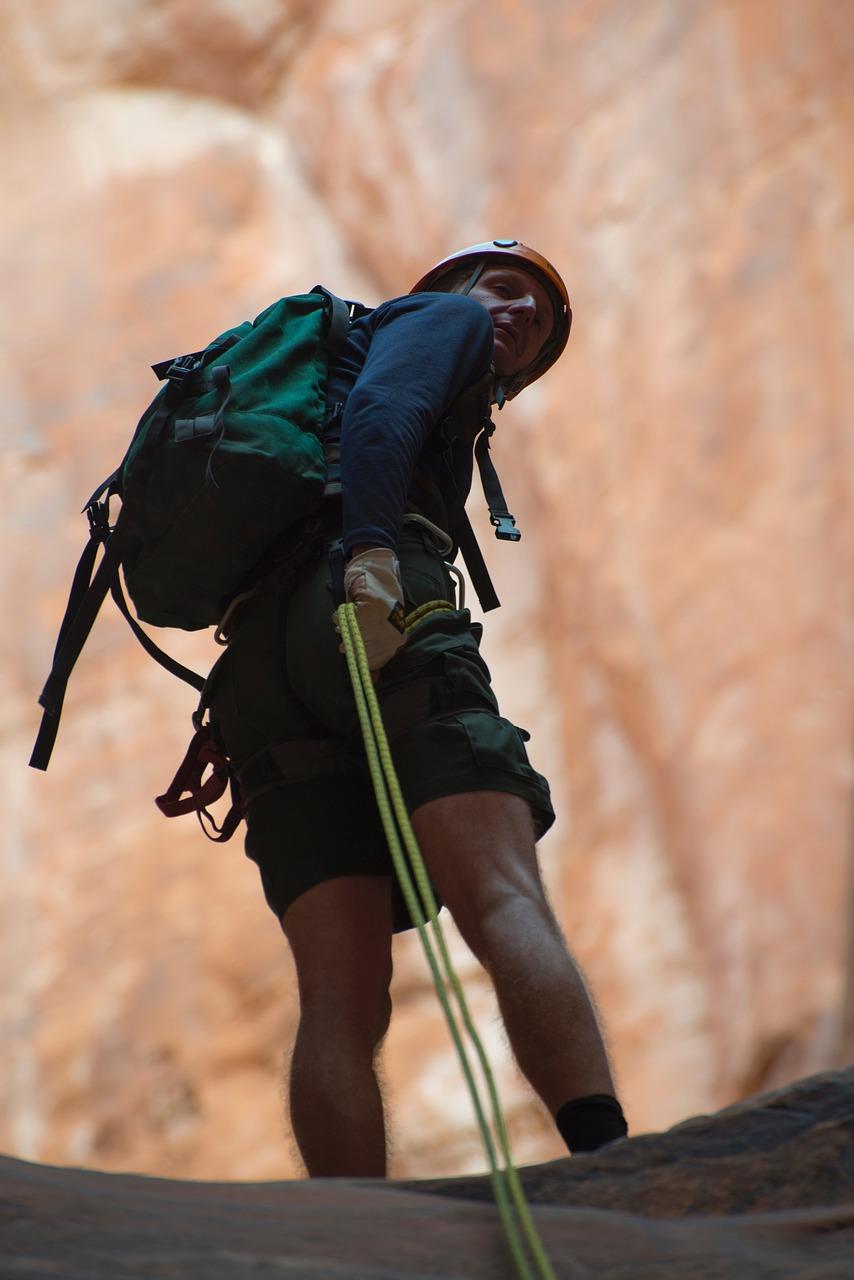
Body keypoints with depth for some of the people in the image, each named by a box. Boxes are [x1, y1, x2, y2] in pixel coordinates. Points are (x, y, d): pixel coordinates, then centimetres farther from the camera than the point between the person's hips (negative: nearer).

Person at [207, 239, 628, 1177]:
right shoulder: (440, 318, 21)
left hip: (259, 668, 8)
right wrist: (371, 546, -20)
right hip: (362, 599, -7)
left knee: (342, 998, -7)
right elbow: (379, 409, -3)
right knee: (507, 904, -23)